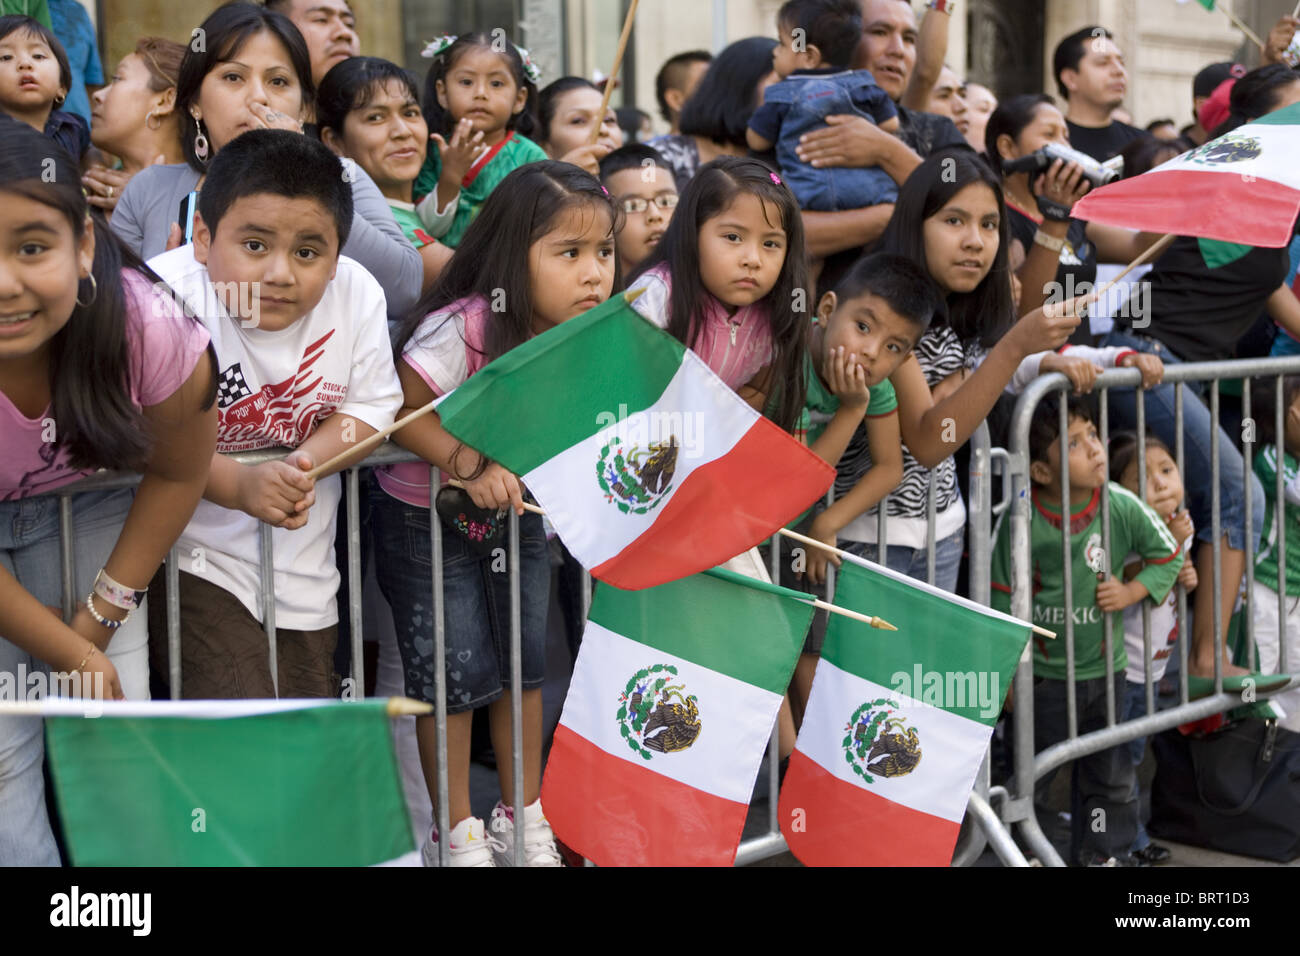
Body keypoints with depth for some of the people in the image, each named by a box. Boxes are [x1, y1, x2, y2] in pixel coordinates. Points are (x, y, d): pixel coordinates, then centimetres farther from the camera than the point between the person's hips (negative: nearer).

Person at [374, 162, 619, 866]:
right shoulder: (461, 329, -31)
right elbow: (399, 408, -26)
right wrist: (468, 465, -34)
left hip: (518, 511, 6)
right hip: (426, 518, -5)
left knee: (527, 662, 13)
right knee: (454, 674, 1)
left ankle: (524, 815, 31)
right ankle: (458, 833, 19)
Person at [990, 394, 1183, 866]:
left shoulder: (1122, 506, -12)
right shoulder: (1021, 520, -18)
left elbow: (1168, 556, 3)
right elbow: (1003, 597, -8)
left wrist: (1130, 592, -13)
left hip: (1104, 666, 3)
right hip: (1042, 672, -2)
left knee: (1111, 774, 15)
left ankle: (1106, 852, 32)